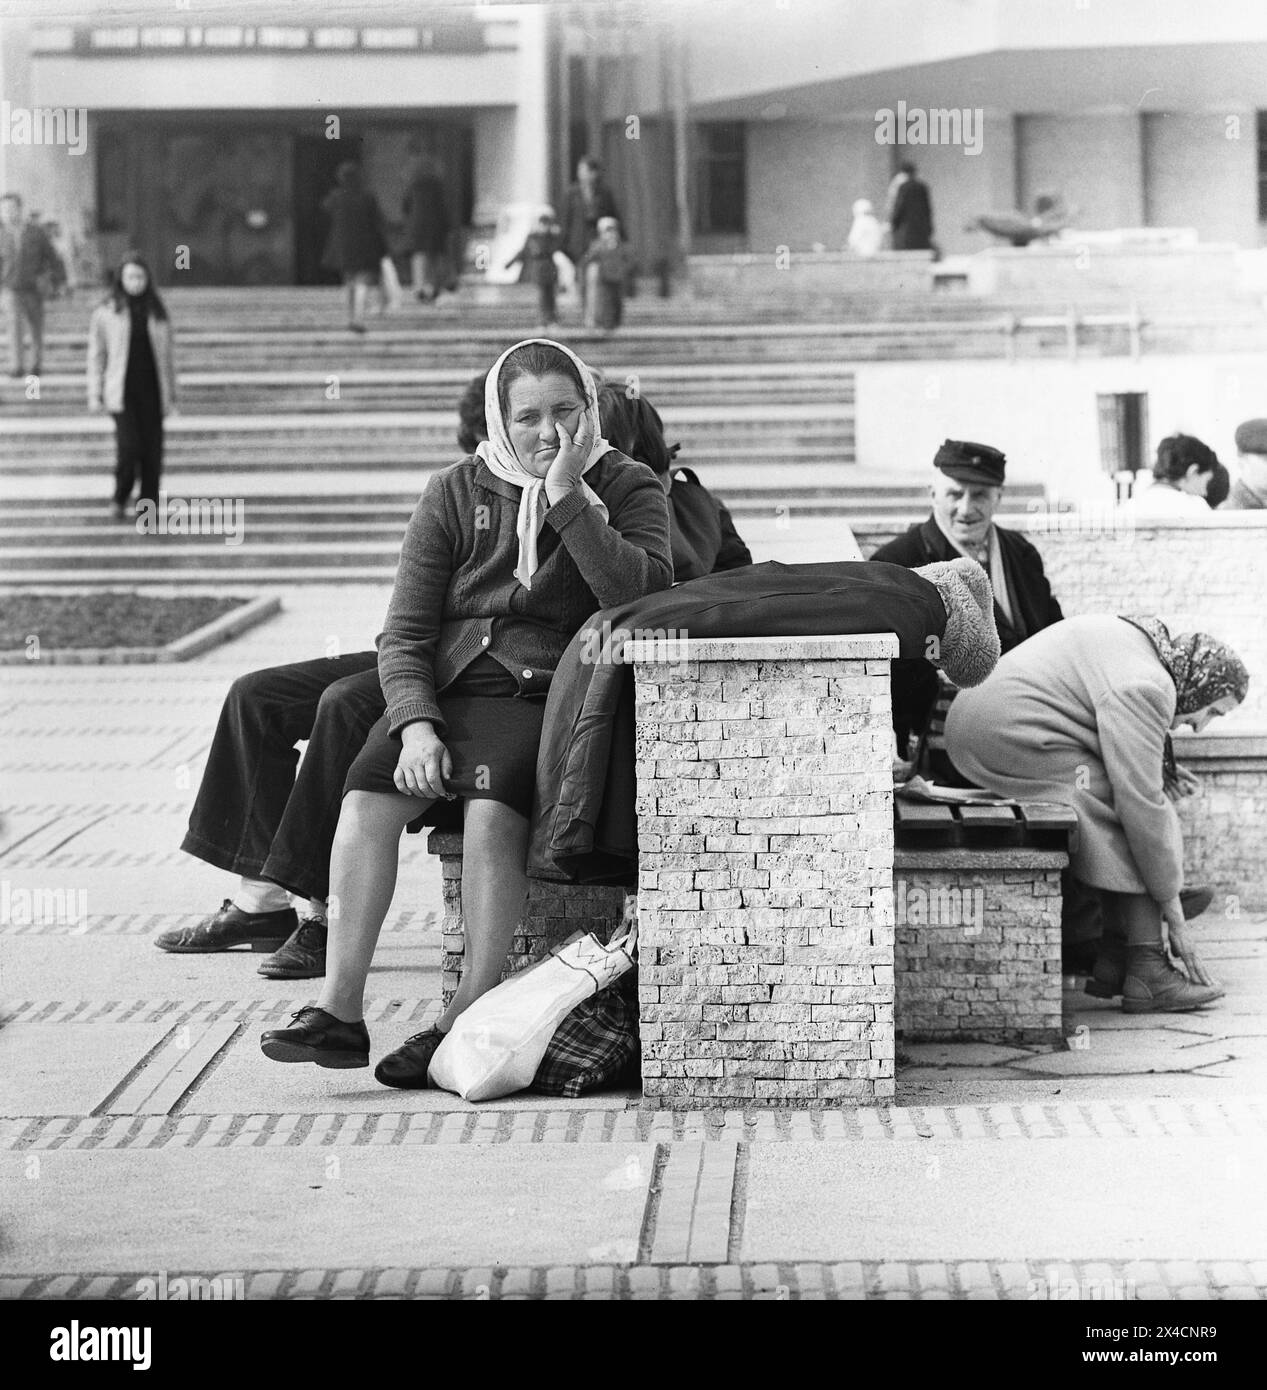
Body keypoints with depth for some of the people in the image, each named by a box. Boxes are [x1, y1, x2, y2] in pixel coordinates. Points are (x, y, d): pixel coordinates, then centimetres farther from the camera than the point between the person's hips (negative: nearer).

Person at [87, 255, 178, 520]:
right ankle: (120, 499, 9)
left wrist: (171, 394, 10)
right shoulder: (106, 312, 1)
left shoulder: (157, 311, 8)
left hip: (152, 390, 3)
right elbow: (96, 355, 3)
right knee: (128, 447, -13)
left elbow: (166, 355, 12)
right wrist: (95, 395, -1)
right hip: (122, 391, -3)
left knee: (152, 451, -1)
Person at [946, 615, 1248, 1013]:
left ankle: (1113, 962, 10)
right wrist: (1171, 904, -9)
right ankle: (1146, 973, -7)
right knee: (1136, 818, -7)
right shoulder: (1144, 686, -14)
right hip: (1012, 738, -11)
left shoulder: (1133, 639, 19)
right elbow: (1140, 801, -16)